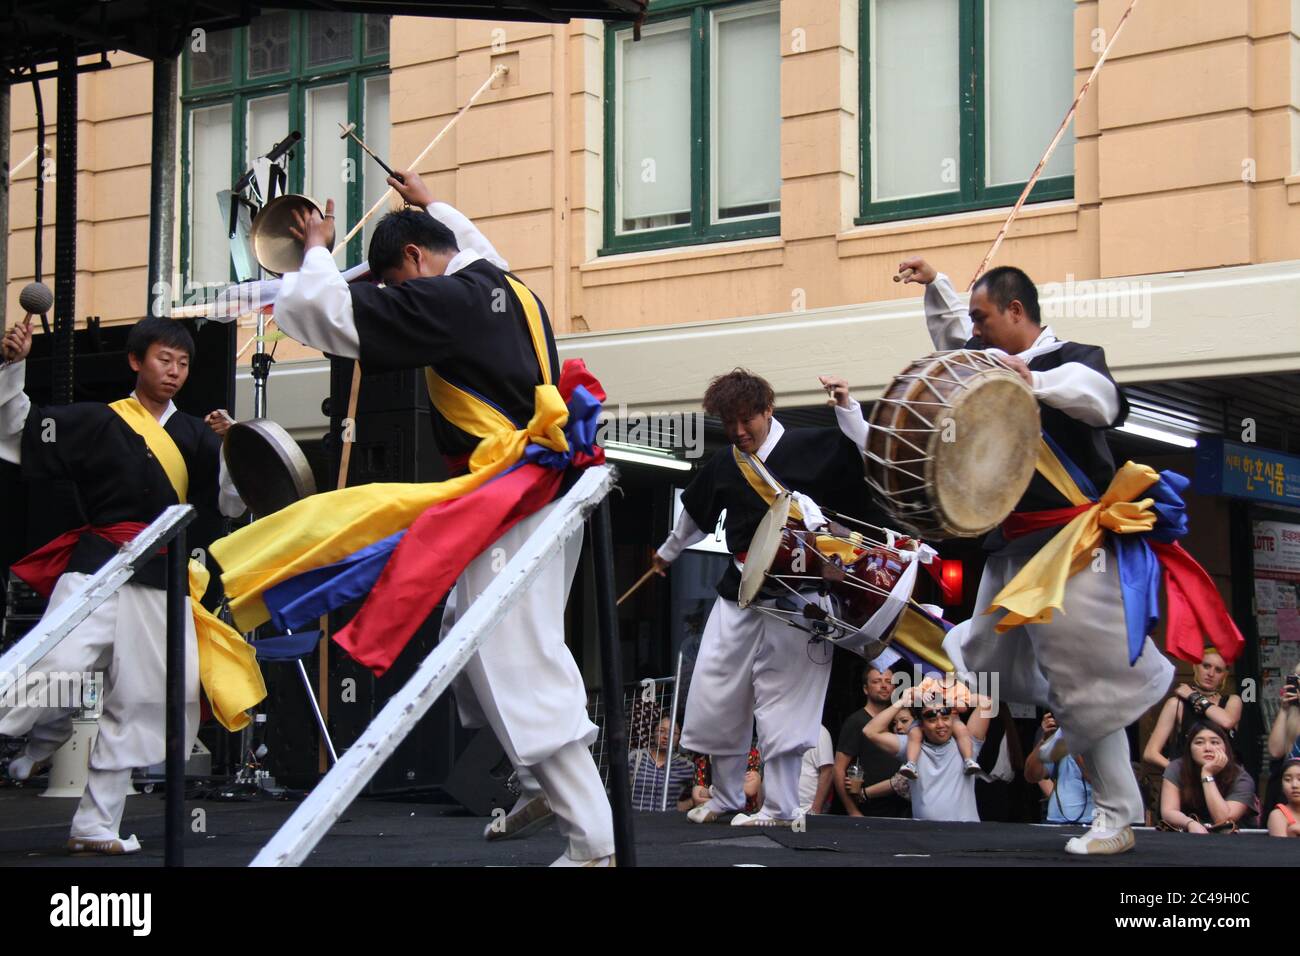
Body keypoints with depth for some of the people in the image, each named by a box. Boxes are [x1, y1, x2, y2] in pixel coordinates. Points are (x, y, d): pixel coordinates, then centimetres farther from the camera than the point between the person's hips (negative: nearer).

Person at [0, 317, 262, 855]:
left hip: (160, 583, 4)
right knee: (55, 675, -26)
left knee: (135, 707, 4)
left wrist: (230, 447, -4)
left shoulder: (194, 436, 14)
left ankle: (95, 828, 12)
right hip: (97, 569, -4)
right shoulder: (97, 421, 6)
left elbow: (230, 503, 12)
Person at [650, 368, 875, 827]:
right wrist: (667, 552, 42)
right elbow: (695, 513, 29)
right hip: (739, 594, 5)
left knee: (781, 701, -6)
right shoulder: (722, 466, 11)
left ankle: (779, 807, 2)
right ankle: (726, 797, 19)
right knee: (713, 695, 4)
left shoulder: (813, 447, -4)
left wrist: (848, 409, -19)